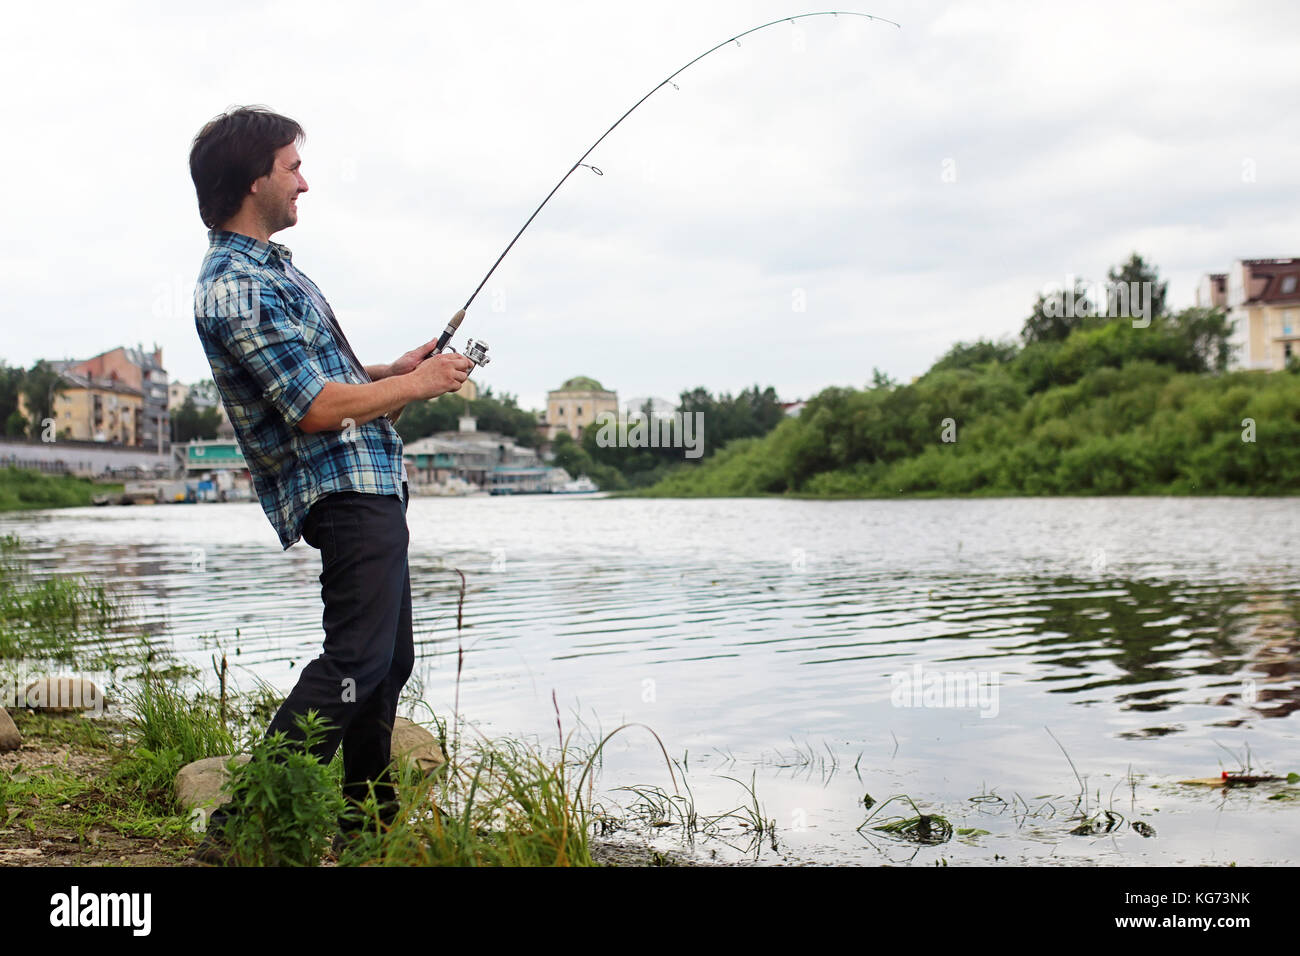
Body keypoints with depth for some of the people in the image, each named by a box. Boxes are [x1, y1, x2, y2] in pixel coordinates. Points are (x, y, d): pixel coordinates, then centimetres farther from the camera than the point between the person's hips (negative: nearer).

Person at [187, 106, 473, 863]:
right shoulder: (237, 287, -17)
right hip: (343, 487, -11)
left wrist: (393, 372, 12)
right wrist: (418, 384, -9)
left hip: (372, 484, 11)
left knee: (390, 657, 16)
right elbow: (318, 408, -21)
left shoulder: (269, 264, 17)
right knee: (356, 658, -16)